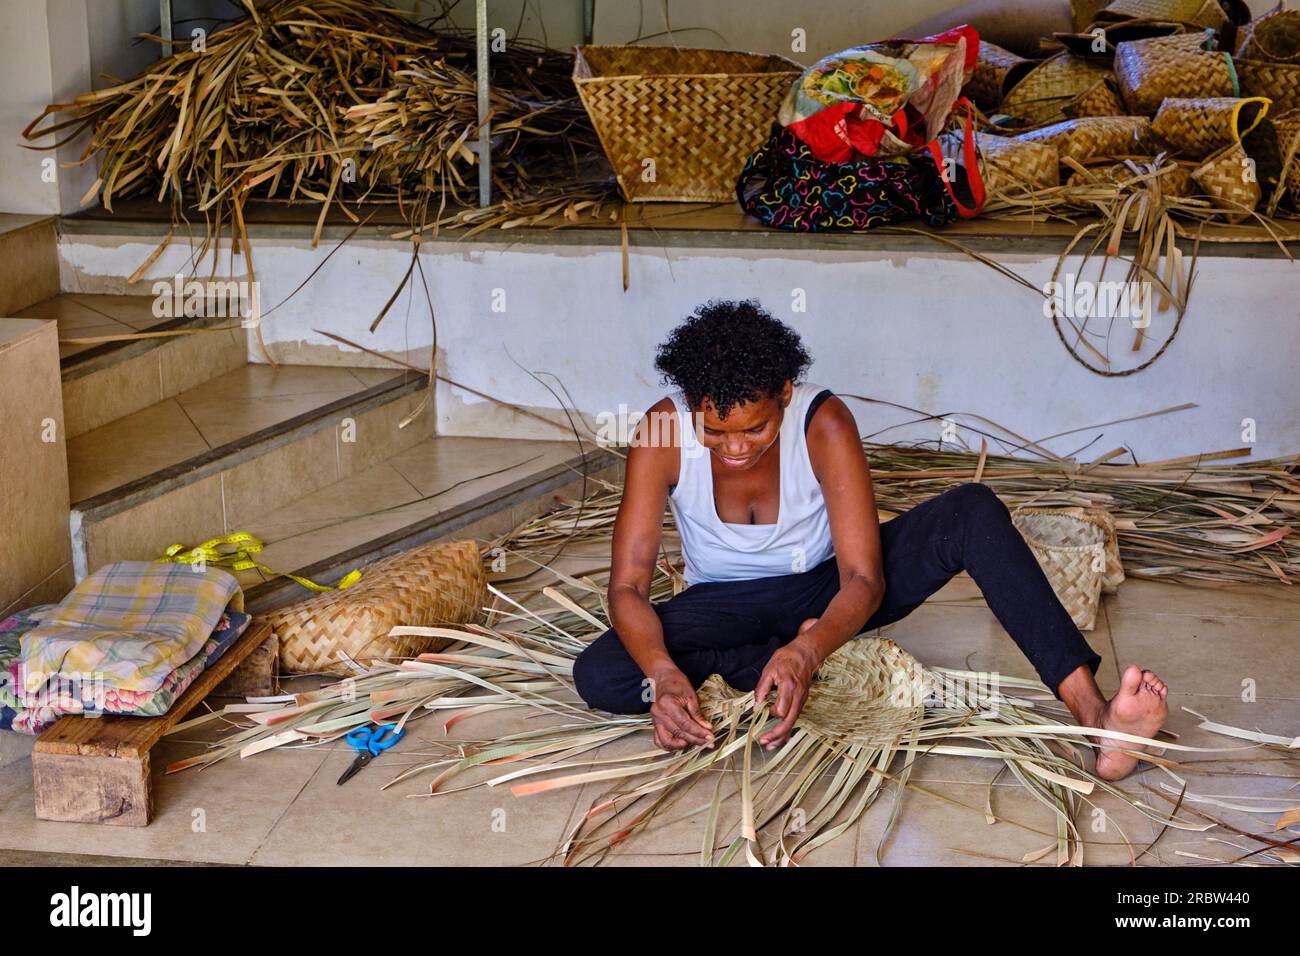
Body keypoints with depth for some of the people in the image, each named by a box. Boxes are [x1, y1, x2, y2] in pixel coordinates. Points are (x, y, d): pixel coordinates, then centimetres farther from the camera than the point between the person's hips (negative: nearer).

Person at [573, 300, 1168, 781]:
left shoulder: (824, 424, -25)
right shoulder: (662, 433, -24)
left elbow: (864, 579, -28)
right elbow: (628, 585, -25)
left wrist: (806, 652, -49)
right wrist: (663, 672, -46)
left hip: (828, 587, -1)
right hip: (731, 607, 1)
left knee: (974, 512, -28)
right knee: (597, 676, -29)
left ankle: (1094, 718, -38)